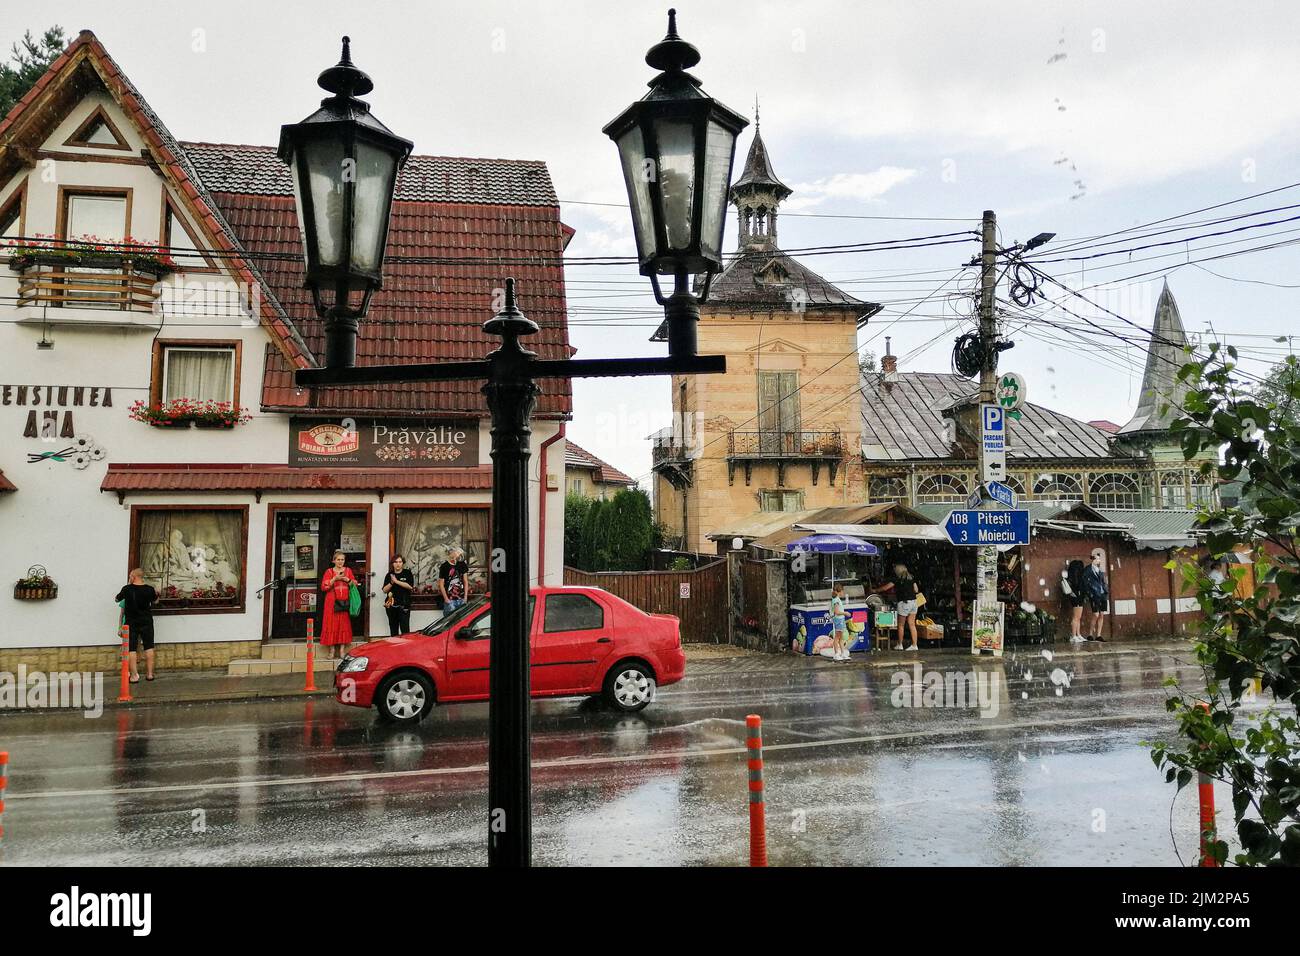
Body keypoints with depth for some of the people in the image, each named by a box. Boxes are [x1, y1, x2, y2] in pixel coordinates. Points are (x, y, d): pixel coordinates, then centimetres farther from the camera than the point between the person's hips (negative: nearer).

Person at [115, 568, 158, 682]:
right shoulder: (149, 589, -5)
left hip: (131, 623, -2)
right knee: (149, 647, 9)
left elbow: (116, 599, 8)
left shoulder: (127, 589, -9)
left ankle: (134, 675, -3)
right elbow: (155, 599, 14)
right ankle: (149, 673, 10)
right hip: (146, 622, 2)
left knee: (132, 649, 2)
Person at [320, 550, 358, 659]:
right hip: (332, 602, -2)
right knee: (332, 625, -4)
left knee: (344, 624, -1)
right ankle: (332, 651, -1)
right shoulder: (329, 571, 5)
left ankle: (342, 650, 2)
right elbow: (324, 587, -4)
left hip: (345, 602, 2)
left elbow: (355, 584, 8)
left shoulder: (348, 570, 12)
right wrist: (335, 579, -14)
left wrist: (347, 579, -9)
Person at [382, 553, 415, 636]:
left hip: (404, 605, -4)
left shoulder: (407, 573, 3)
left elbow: (410, 586, -11)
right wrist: (391, 583, -11)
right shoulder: (389, 574, 12)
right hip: (391, 605, 4)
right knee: (393, 630, 7)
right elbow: (384, 590, 6)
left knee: (405, 629, -10)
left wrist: (396, 581, -15)